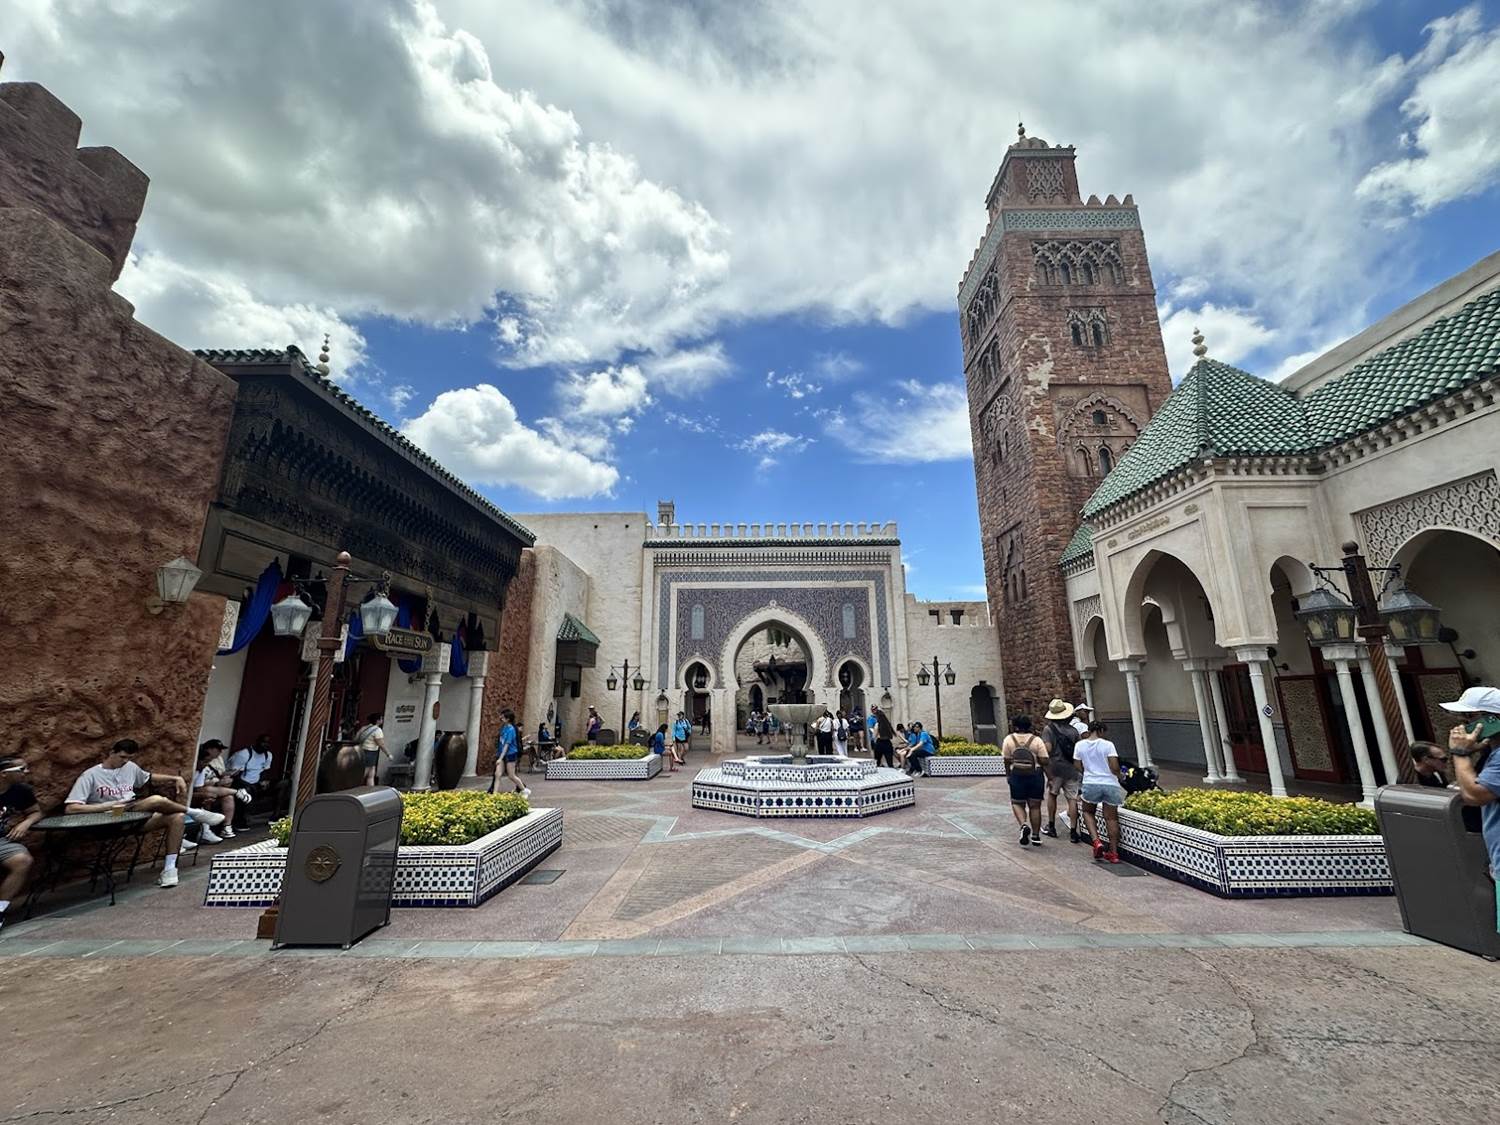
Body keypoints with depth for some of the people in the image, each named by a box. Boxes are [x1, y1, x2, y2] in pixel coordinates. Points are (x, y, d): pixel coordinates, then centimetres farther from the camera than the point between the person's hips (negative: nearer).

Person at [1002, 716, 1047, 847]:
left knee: (1017, 803, 13)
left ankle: (1024, 825, -11)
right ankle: (1036, 836, 17)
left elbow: (1007, 761, -2)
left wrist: (1008, 775, 12)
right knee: (1035, 806, 12)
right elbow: (1044, 761, -10)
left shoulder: (1009, 739, -4)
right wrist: (1049, 777, 8)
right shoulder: (1036, 740, -4)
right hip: (1036, 776, 1)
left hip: (1017, 776, -1)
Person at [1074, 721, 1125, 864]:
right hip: (1110, 784, 0)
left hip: (1090, 784, 1)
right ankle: (1114, 853, 15)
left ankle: (1097, 841, 4)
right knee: (1111, 818, 12)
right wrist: (1119, 775, 13)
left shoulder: (1080, 745, 2)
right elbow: (1115, 768, -9)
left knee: (1087, 811, 22)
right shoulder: (1108, 745, -5)